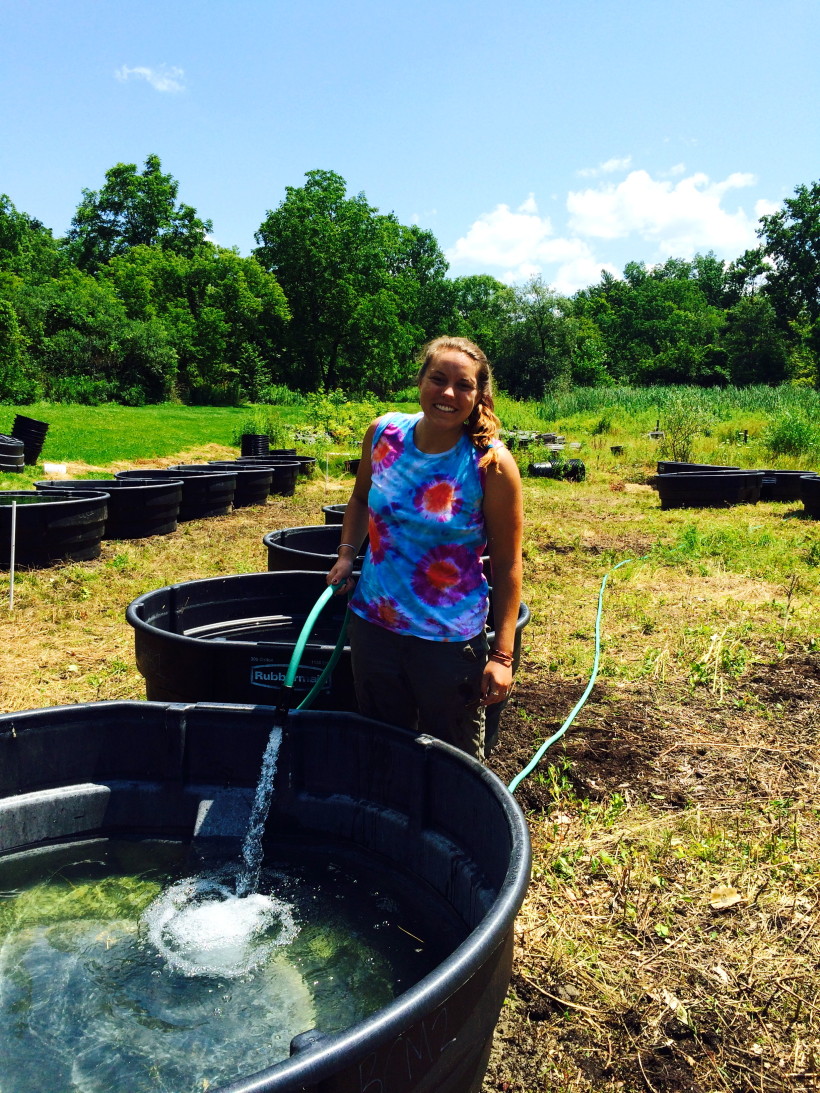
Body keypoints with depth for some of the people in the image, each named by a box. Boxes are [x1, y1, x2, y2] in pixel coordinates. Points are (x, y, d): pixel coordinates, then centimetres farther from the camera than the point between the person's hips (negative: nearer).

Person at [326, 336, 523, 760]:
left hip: (450, 640, -4)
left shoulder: (491, 465, -16)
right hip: (372, 625, 4)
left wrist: (502, 655, -14)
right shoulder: (383, 433, -5)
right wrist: (346, 554, 2)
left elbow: (506, 565, -12)